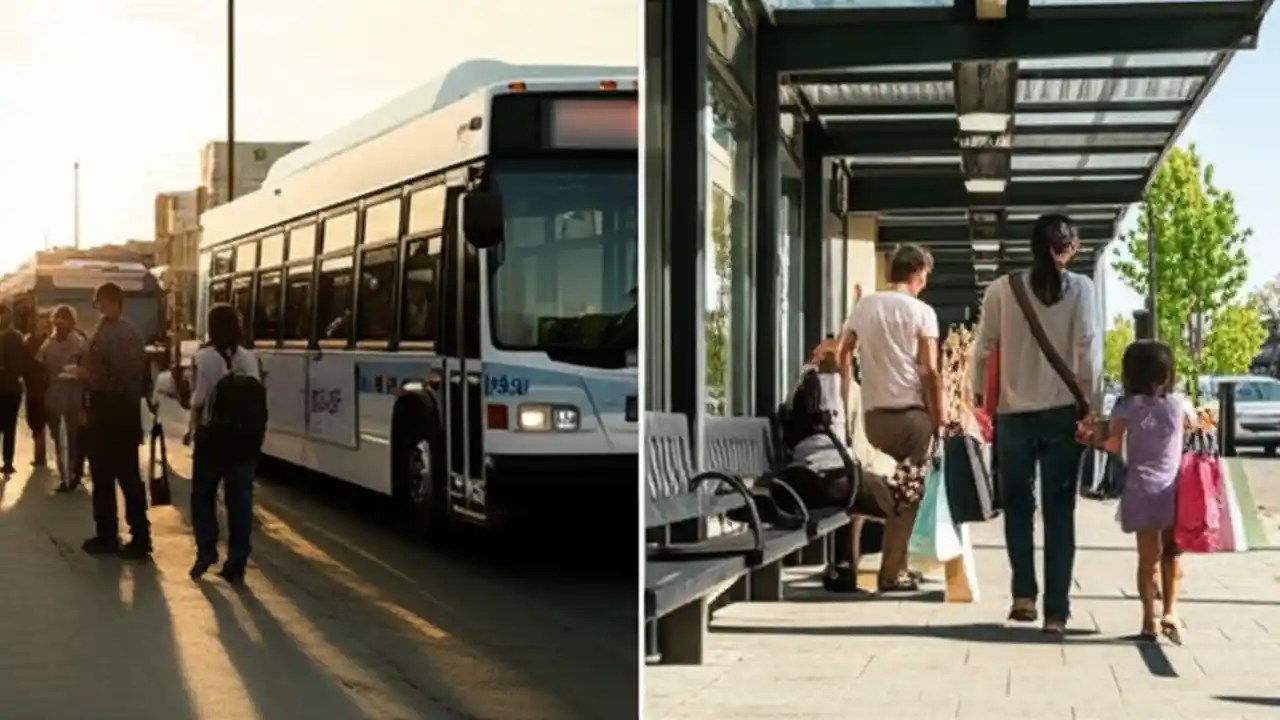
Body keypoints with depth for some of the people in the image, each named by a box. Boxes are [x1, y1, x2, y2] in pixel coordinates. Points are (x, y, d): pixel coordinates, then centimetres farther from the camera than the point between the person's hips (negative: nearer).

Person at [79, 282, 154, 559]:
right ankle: (140, 537, 7)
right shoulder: (135, 334, 6)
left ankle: (107, 536, 8)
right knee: (130, 477, 9)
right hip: (129, 413, 6)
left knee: (104, 478, 3)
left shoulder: (103, 335, -15)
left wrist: (81, 372, 0)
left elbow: (96, 379, -18)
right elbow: (146, 375, 10)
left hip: (105, 414, -6)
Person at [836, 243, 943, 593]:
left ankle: (896, 565, 18)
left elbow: (842, 354, 8)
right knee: (907, 493, 3)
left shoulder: (864, 306, 8)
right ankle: (893, 571, 2)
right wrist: (940, 418, -3)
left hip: (874, 413, 5)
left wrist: (849, 398, 18)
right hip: (910, 412, -5)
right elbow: (930, 371, -9)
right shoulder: (921, 311, -5)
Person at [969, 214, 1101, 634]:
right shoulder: (1080, 288, -2)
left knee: (1018, 505, 16)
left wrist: (979, 394, 14)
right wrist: (1087, 402, 0)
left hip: (1013, 411, 1)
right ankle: (1056, 610, 3)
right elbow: (1088, 348, -6)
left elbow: (984, 348, 1)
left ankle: (1024, 594, 5)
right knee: (1059, 512, 5)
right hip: (1062, 411, 0)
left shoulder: (1002, 289, -1)